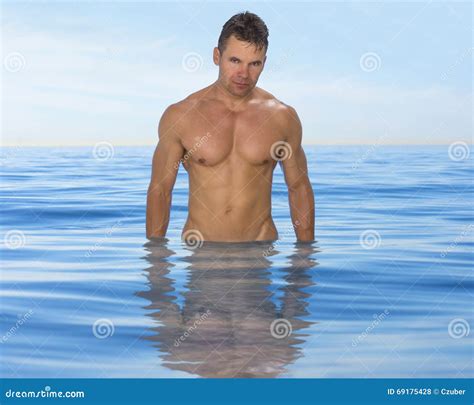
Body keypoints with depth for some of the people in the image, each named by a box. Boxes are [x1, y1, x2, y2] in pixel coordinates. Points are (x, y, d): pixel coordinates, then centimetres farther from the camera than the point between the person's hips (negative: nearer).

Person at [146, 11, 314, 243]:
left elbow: (299, 188, 7)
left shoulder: (283, 117, -1)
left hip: (261, 242, 1)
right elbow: (160, 189, 1)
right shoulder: (179, 116, -5)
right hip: (198, 242, -1)